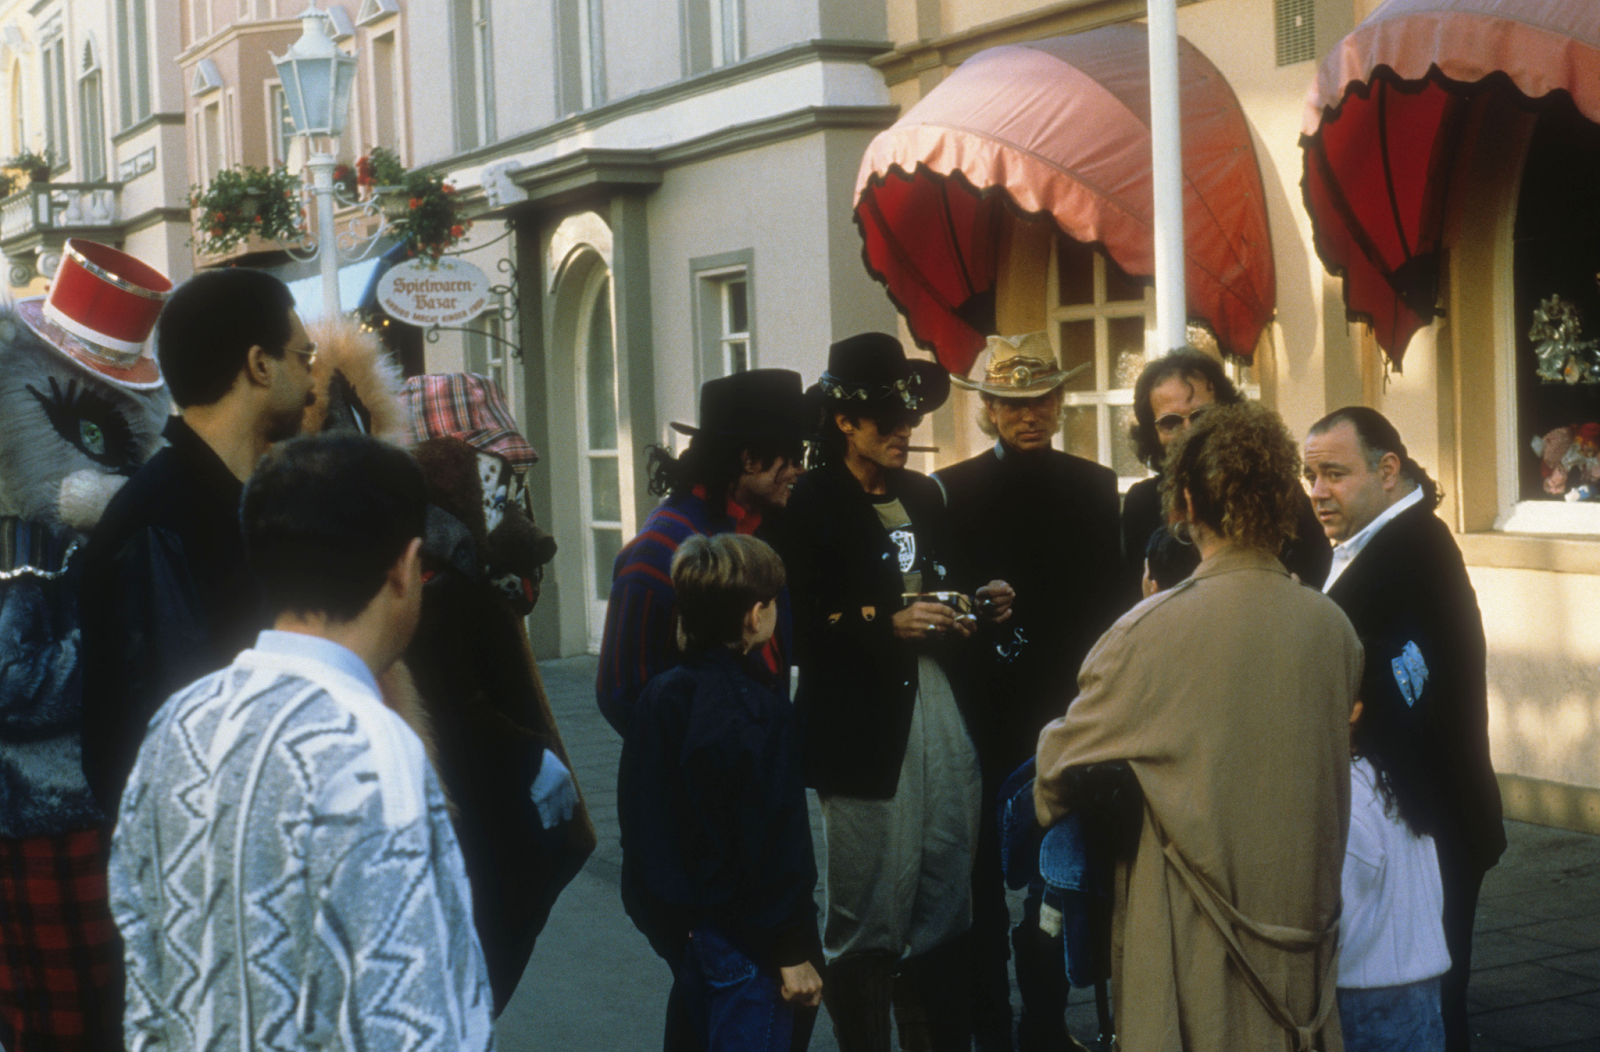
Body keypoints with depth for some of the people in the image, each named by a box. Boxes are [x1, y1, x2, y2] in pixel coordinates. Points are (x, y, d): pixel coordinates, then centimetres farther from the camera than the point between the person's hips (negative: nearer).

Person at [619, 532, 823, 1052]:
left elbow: (638, 815, 10)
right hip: (743, 943, -8)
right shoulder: (758, 714, -20)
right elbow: (777, 846, -20)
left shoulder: (660, 695, 3)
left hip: (677, 925, 8)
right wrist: (792, 951, -14)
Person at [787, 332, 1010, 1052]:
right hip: (864, 729, -6)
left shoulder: (923, 495, 17)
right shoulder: (810, 502, -5)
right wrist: (887, 622, -18)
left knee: (945, 911, 10)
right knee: (867, 924, -1)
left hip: (943, 717, 6)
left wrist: (977, 604, 6)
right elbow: (797, 628, -12)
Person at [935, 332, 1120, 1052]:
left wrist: (1091, 686, -5)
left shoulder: (1094, 487, 6)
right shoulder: (950, 491, 2)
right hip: (985, 713, -1)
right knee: (984, 871, 5)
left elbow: (1108, 600, 3)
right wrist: (973, 615, -16)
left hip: (1065, 708, 1)